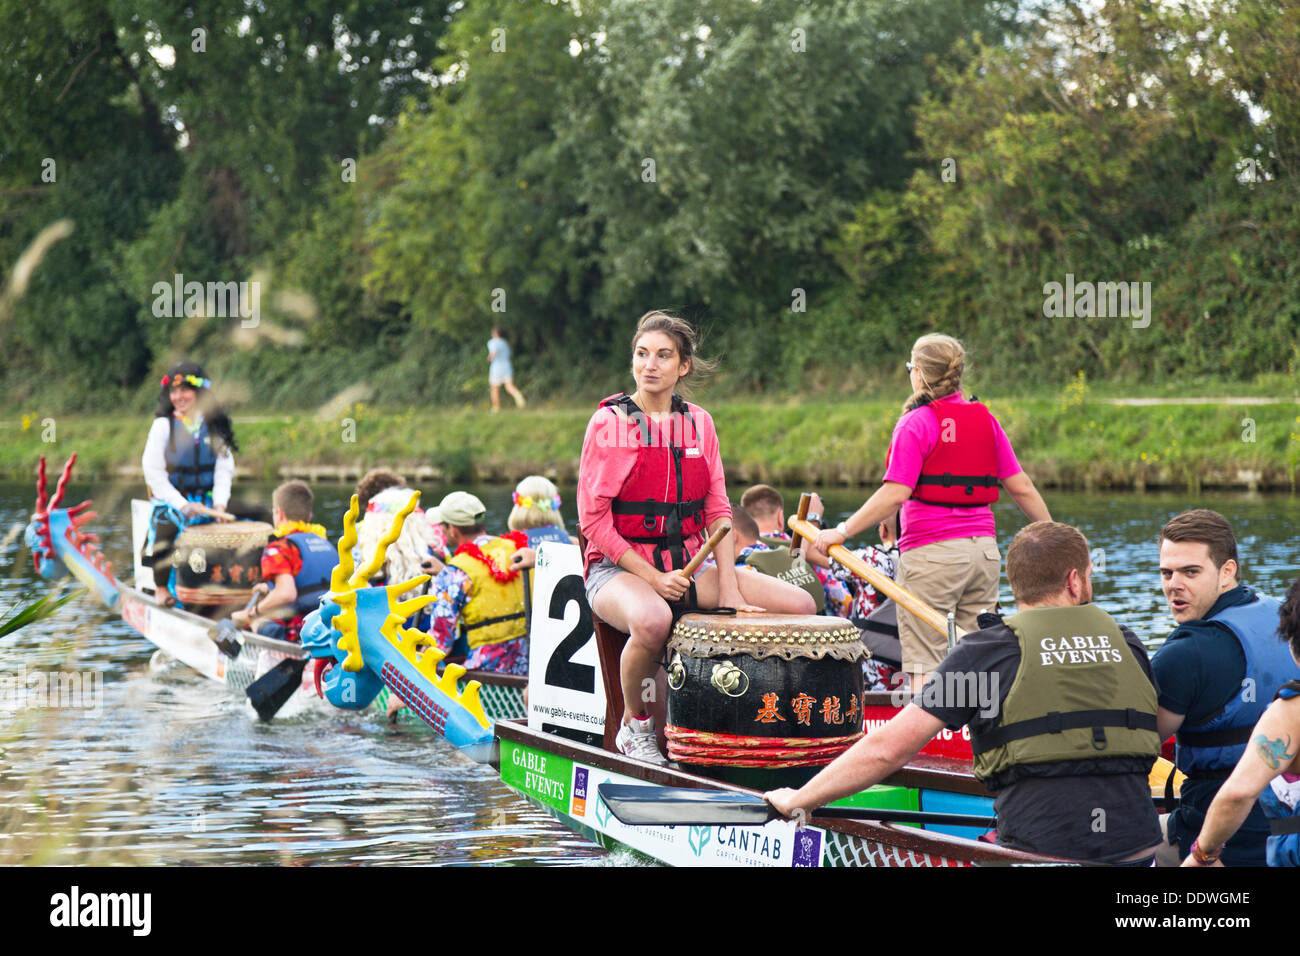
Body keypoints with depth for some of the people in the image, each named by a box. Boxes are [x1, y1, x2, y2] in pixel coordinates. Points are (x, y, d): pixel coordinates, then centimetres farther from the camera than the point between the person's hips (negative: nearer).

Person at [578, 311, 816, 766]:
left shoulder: (698, 422, 9)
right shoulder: (609, 422, -6)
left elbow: (718, 511, 8)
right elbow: (593, 519, -9)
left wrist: (729, 589, -5)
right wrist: (653, 578, -17)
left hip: (688, 564, 5)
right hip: (618, 569, -5)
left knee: (798, 605, -11)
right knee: (653, 621, -41)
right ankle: (634, 727, -14)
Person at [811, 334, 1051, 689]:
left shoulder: (916, 423, -9)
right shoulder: (985, 420, 8)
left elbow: (895, 494, -17)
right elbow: (1022, 489, 9)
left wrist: (842, 532, -12)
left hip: (931, 552, -6)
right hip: (984, 550, 6)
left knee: (925, 663, -3)